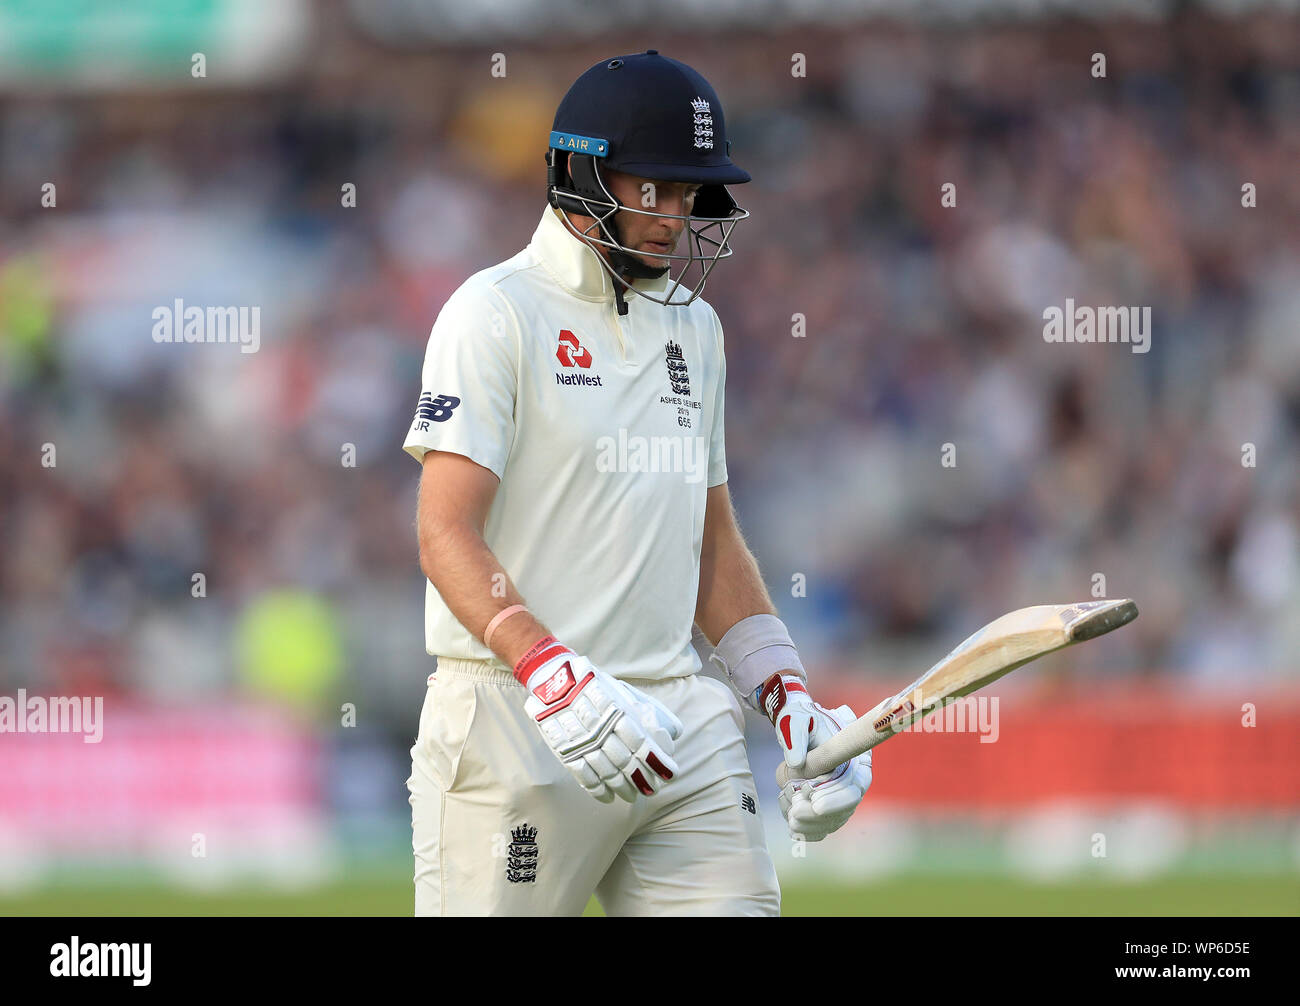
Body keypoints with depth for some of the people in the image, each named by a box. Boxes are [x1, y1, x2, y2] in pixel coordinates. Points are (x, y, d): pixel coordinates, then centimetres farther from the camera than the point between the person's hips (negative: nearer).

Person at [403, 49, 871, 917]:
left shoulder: (695, 326, 18)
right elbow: (446, 536, -14)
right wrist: (556, 678, -28)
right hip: (517, 716, -6)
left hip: (683, 718, 6)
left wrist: (792, 703, 12)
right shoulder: (498, 314, -5)